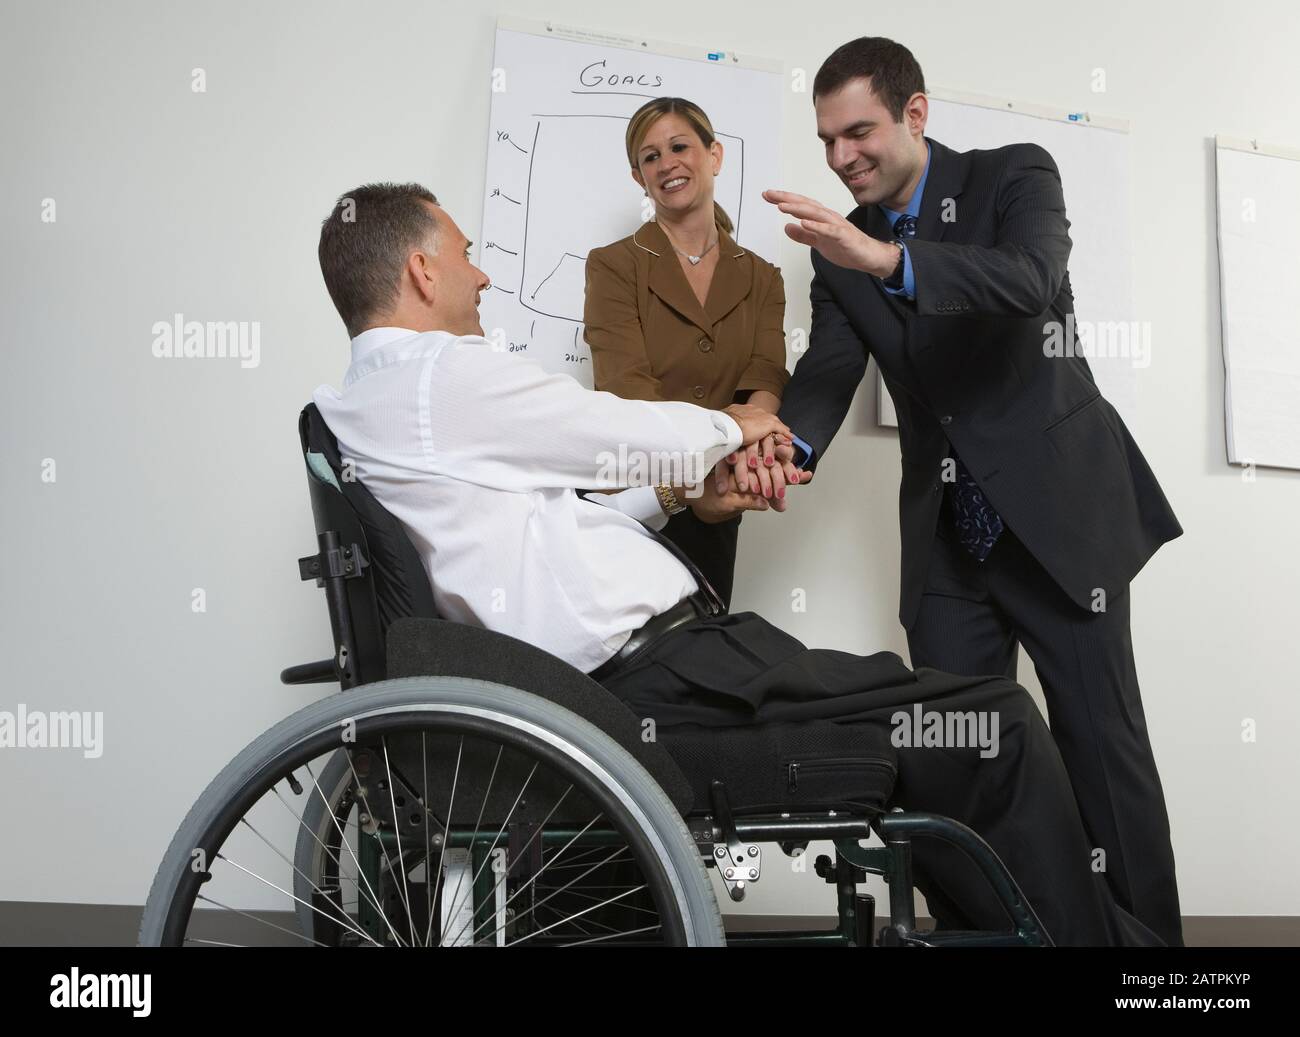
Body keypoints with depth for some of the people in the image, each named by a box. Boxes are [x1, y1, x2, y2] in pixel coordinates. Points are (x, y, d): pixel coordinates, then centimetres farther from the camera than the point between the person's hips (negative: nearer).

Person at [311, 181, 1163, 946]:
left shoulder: (356, 408, 18)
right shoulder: (445, 371, -12)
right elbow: (626, 431, -3)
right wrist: (730, 427, 18)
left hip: (601, 685, 10)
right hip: (666, 678, -10)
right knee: (999, 726, -4)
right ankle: (1085, 932, 13)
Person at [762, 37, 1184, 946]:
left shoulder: (1016, 177, -5)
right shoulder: (841, 248, 7)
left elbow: (1029, 281, -25)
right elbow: (828, 371, -6)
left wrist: (886, 258, -39)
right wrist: (789, 448, -28)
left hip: (1057, 505, -4)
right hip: (948, 531, 4)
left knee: (1104, 743, -1)